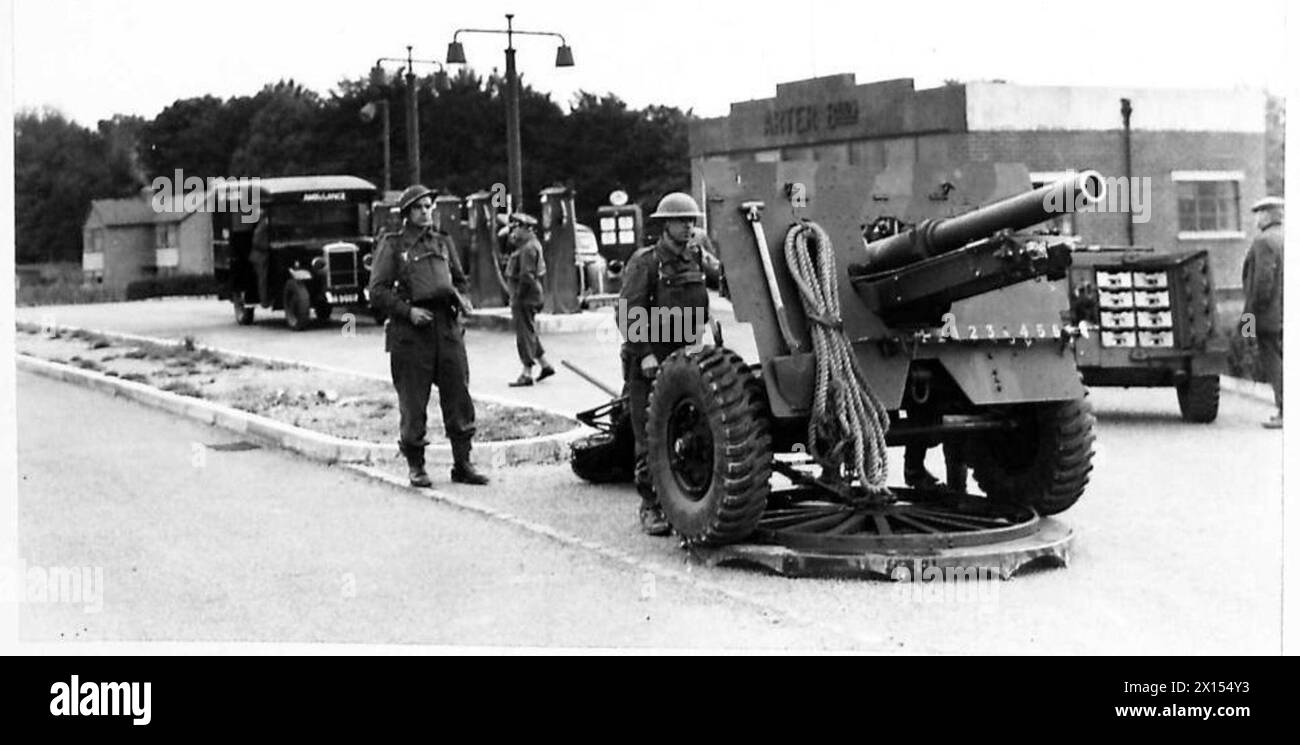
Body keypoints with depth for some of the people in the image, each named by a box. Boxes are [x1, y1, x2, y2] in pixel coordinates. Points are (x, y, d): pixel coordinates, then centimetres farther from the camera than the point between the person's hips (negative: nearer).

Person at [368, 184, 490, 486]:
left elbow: (460, 280, 26)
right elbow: (377, 292, -3)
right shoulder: (392, 245, 3)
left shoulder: (443, 242, 17)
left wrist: (463, 299, 4)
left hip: (447, 328, 4)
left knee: (459, 398, 2)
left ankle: (463, 464, 10)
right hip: (410, 333, -4)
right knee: (413, 404, 0)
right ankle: (416, 468, 11)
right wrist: (408, 311, -14)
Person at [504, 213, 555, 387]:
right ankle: (545, 365, 23)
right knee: (529, 333, 18)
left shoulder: (529, 248, -18)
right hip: (528, 295, 11)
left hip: (525, 296, -11)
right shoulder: (527, 245, 16)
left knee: (525, 334, -7)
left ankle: (527, 374, -4)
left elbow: (526, 276, -23)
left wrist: (517, 297, -20)